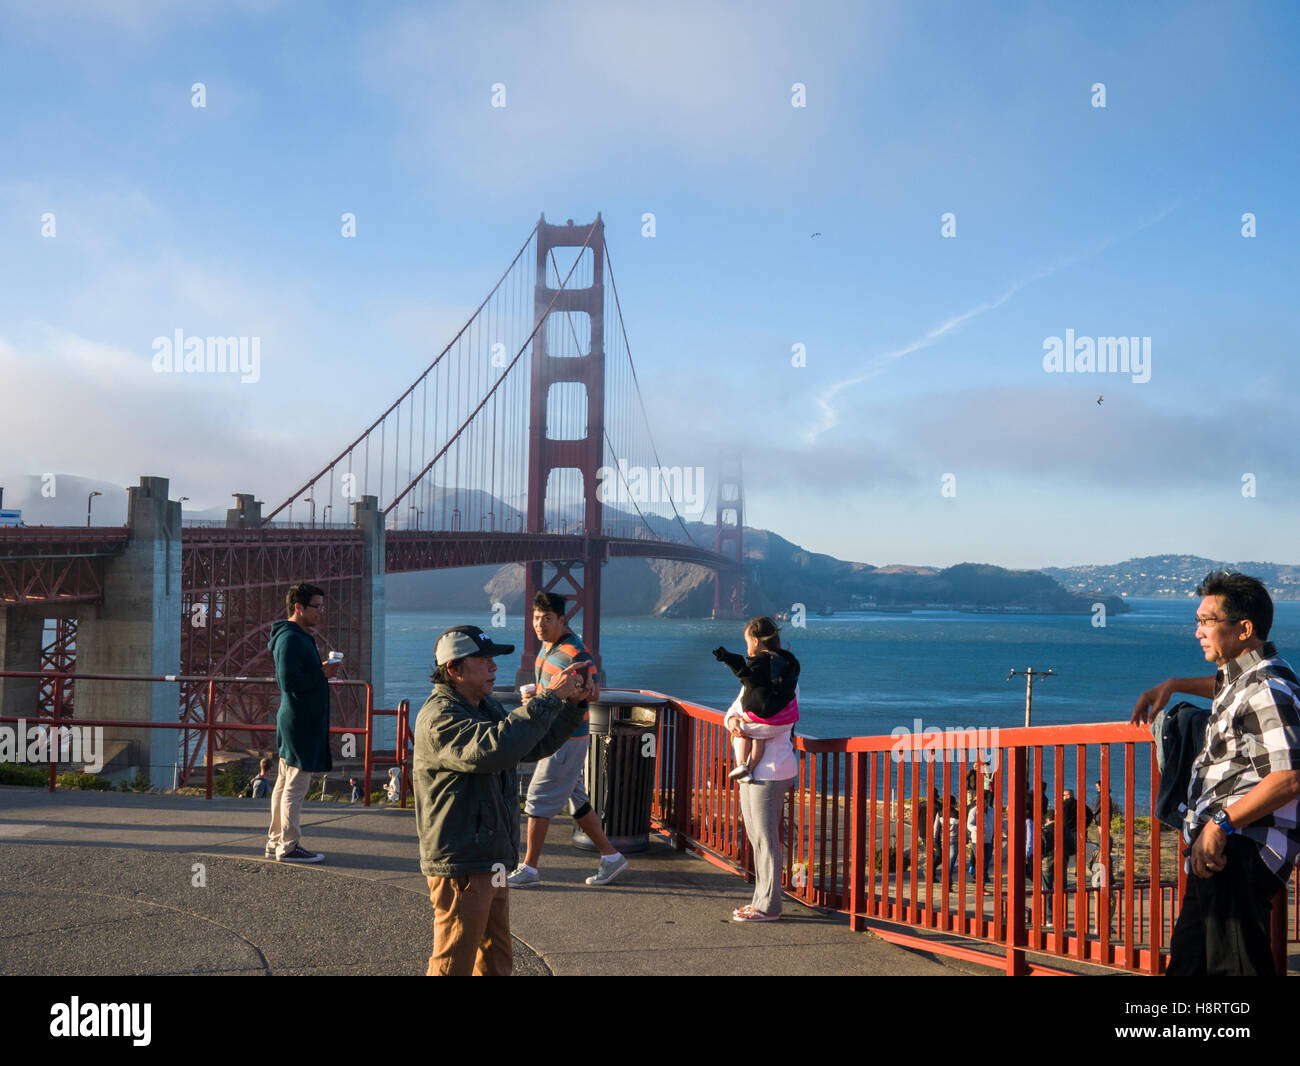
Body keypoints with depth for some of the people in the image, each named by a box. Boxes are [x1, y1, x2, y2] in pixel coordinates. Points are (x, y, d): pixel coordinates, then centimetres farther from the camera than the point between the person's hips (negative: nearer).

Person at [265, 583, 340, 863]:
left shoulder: (299, 637, 17)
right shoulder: (290, 638, -16)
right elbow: (290, 683, -23)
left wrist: (320, 670, 10)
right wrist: (322, 674, -14)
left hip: (295, 721, 11)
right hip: (299, 723, -11)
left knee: (285, 783, 15)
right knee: (295, 786, -5)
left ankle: (276, 842, 22)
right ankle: (288, 846, 0)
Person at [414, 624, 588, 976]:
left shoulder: (487, 707, 14)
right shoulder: (439, 718, -18)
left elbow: (536, 745, 20)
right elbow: (492, 748, -35)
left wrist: (572, 704, 4)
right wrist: (549, 699, -32)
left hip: (491, 862, 10)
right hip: (460, 866, -10)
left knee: (496, 960, 19)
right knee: (453, 964, -2)